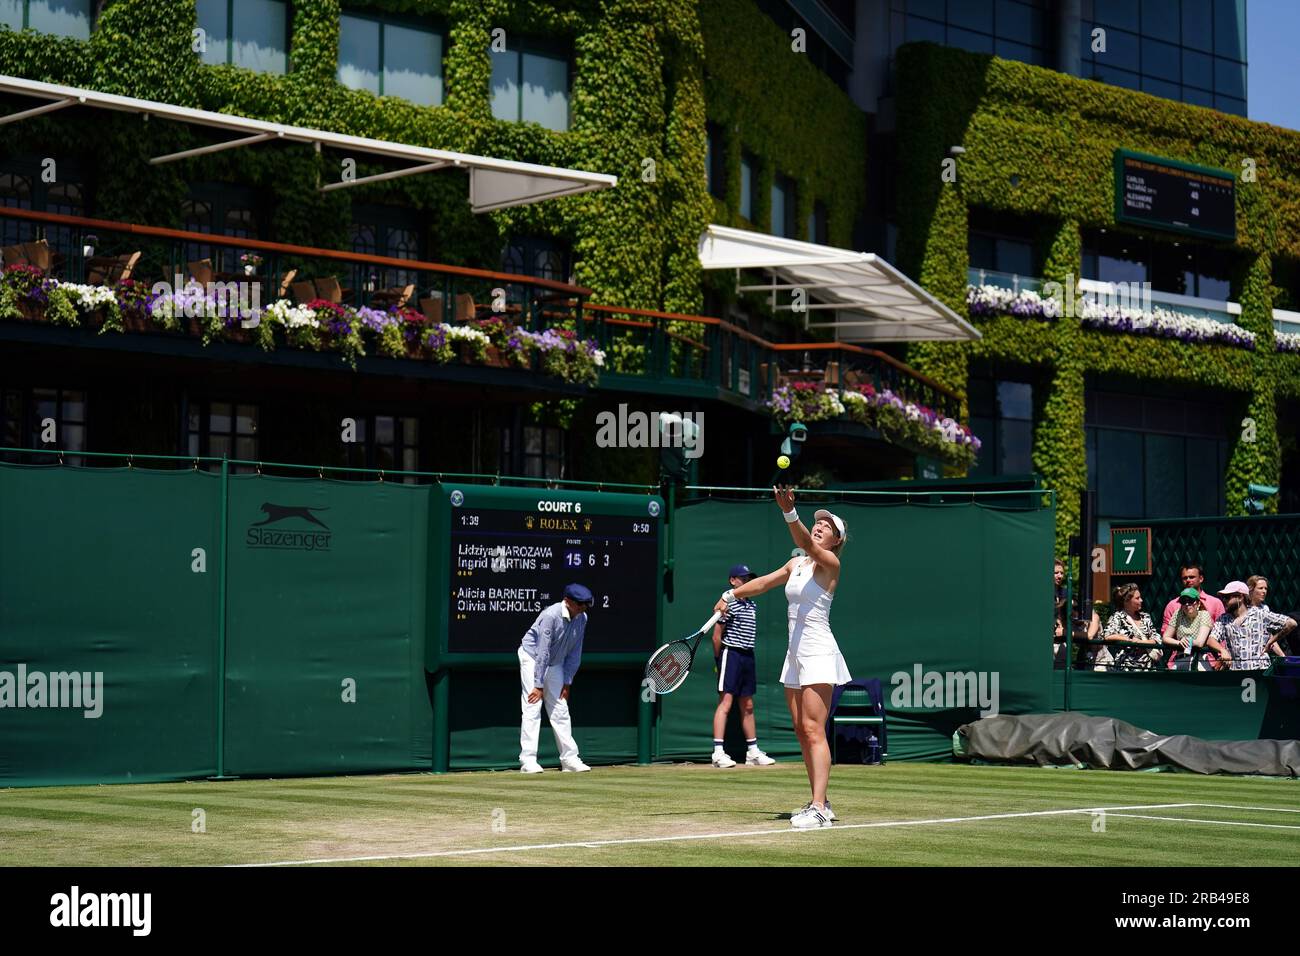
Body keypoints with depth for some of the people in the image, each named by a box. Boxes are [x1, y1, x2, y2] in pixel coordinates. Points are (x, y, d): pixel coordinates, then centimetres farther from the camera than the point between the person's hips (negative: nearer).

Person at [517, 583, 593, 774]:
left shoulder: (582, 618, -7)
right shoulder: (551, 616, -28)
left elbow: (575, 652, 1)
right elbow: (542, 652, -28)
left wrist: (567, 682, -1)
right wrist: (539, 685, -28)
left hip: (555, 663, 7)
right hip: (532, 658, -7)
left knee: (560, 710, 8)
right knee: (532, 709, -13)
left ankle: (569, 758, 12)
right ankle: (528, 760, -15)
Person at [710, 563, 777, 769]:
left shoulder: (752, 606, 14)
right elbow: (717, 635, -7)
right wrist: (718, 659, -4)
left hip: (748, 657, 8)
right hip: (731, 654, -8)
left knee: (747, 706, 13)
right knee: (725, 703, -11)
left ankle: (753, 752, 18)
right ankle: (718, 753, -14)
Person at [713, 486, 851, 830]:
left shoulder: (829, 563, -8)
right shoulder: (796, 563, 15)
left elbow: (806, 544, -26)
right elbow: (764, 582, 26)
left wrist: (790, 513, -40)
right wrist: (733, 594, 20)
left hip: (819, 653, -8)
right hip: (796, 654, 8)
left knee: (813, 730, -15)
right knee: (802, 732, 7)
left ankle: (818, 808, -19)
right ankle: (819, 802, 11)